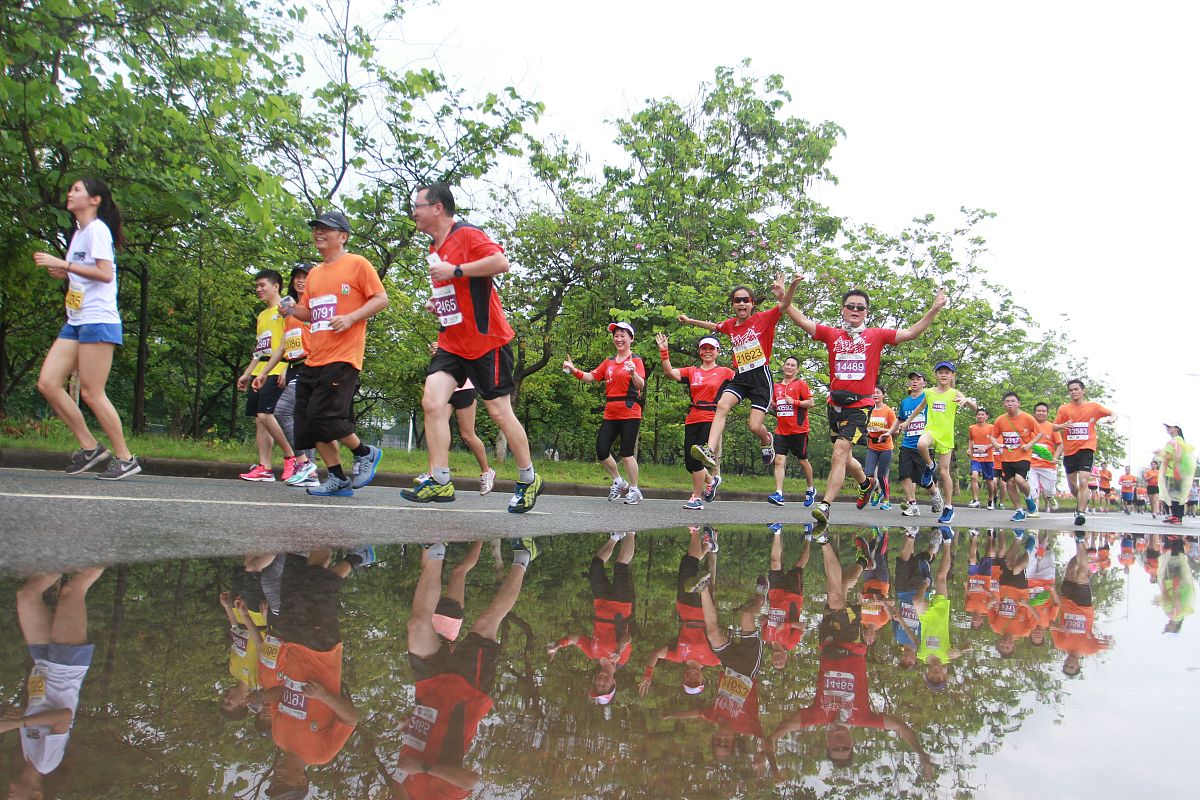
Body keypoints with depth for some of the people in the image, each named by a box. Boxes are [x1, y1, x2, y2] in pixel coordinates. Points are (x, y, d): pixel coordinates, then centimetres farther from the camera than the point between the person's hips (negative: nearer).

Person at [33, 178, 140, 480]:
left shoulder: (97, 228, -7)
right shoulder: (78, 232, 20)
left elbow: (105, 273, -18)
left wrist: (63, 263, -17)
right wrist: (63, 274, 8)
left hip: (98, 321, -9)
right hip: (75, 321, 9)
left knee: (91, 393, -8)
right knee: (47, 383, 1)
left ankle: (125, 458, 2)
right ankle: (89, 446, 9)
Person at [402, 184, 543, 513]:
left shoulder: (467, 234, -11)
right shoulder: (434, 248, 16)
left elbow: (502, 262, -26)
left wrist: (454, 271, -24)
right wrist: (439, 305, 11)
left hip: (487, 340, -8)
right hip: (452, 343, 8)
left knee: (499, 411, 0)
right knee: (432, 401, -11)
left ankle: (528, 480, 17)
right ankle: (439, 481, -7)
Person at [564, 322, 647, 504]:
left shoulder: (636, 360, -2)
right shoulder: (608, 362, 16)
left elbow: (641, 385, -17)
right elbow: (591, 377, 10)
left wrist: (633, 373, -38)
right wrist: (573, 370, -5)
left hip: (630, 413, -6)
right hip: (611, 414, 6)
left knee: (626, 453, -5)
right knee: (601, 452, 1)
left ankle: (634, 491, 11)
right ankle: (619, 482, 22)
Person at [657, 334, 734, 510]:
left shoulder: (724, 372, 6)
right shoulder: (692, 372, 12)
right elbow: (669, 372, -1)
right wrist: (664, 352, -11)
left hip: (711, 419, -4)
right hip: (692, 420, 4)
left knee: (696, 458, -10)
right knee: (689, 461, 5)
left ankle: (696, 498, 3)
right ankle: (711, 479, 33)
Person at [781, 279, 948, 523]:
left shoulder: (876, 335, 5)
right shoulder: (831, 334, 6)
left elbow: (911, 332, 3)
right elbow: (801, 321, 0)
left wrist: (934, 309, -5)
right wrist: (788, 295, -12)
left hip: (860, 406, -3)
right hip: (835, 404, 3)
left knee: (839, 453, -16)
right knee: (843, 457, 17)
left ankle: (825, 505, -14)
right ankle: (866, 483, 46)